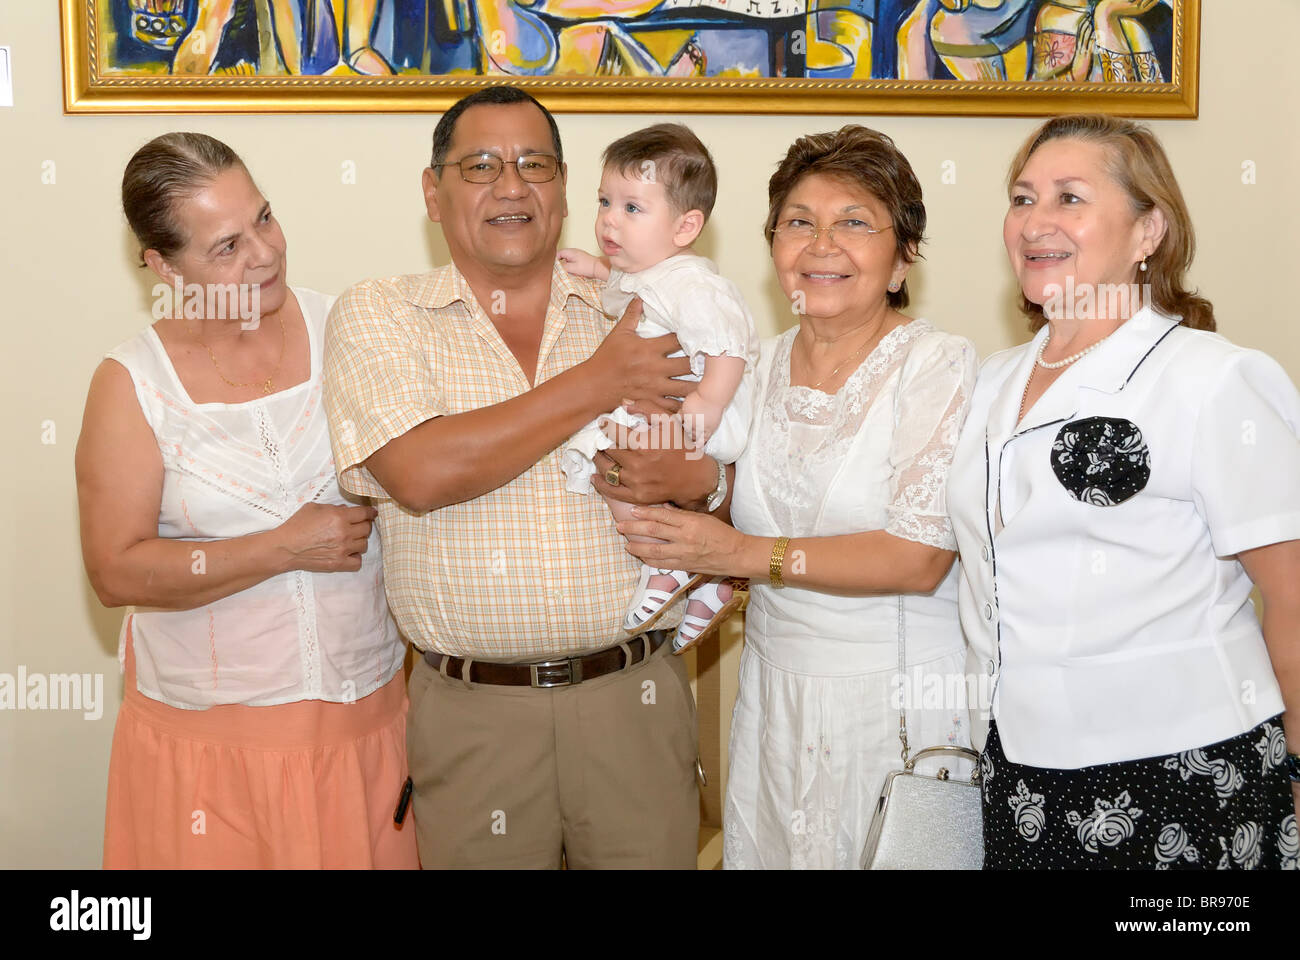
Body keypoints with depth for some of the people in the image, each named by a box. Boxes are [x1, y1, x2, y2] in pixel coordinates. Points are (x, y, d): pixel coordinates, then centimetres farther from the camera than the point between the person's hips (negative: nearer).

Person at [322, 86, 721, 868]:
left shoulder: (638, 310, 8)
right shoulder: (377, 317, 1)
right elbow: (421, 474, -17)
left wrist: (692, 480, -14)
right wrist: (598, 383, -13)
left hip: (636, 696, 2)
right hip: (474, 712, -2)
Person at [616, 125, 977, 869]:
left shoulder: (939, 364, -11)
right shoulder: (761, 366, 7)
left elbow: (920, 557, -19)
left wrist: (745, 553, -20)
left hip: (900, 702, -5)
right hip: (776, 689, 5)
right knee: (770, 851, 13)